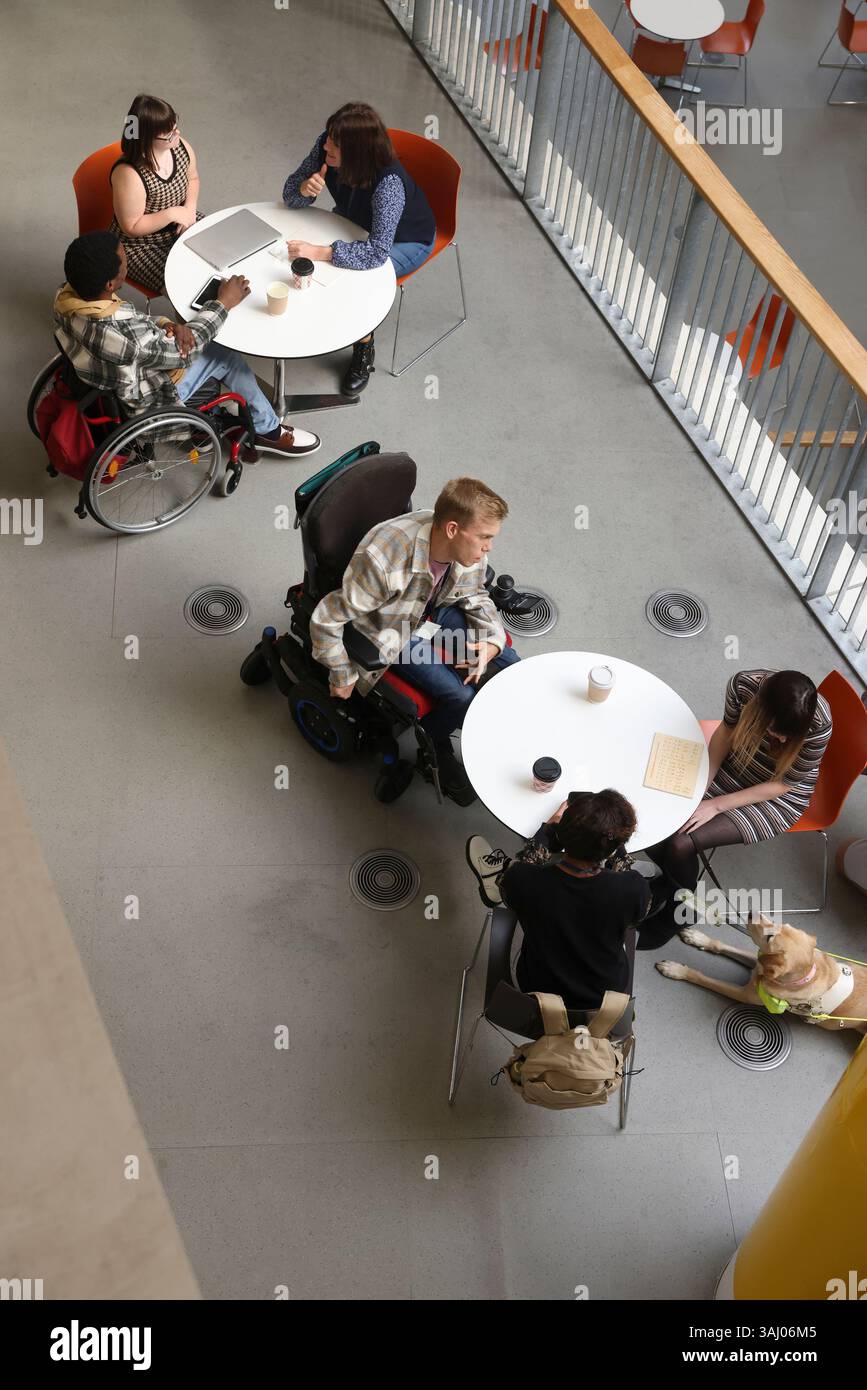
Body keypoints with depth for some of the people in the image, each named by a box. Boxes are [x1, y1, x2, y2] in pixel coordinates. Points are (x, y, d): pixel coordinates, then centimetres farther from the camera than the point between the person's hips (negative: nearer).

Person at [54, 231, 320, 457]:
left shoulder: (66, 296, -18)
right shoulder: (125, 336, -42)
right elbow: (183, 351, -24)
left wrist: (164, 325, -15)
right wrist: (223, 303, -13)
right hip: (144, 402, -7)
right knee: (226, 357, 4)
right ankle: (267, 431, 25)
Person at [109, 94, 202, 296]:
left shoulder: (180, 146, -12)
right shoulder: (129, 174, -32)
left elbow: (192, 177, 10)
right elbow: (132, 227, -24)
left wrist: (190, 208, -8)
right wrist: (172, 213, -25)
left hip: (180, 228, 7)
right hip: (140, 245, -7)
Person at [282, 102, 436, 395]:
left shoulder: (389, 182, -43)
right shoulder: (325, 147, -25)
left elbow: (377, 252, -47)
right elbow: (290, 196, -13)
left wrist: (319, 252, -50)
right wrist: (305, 189, -37)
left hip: (405, 240, -6)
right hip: (356, 223, 6)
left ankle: (364, 352, 0)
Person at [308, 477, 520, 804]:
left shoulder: (468, 549, -21)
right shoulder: (383, 559, -41)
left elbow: (474, 597, 1)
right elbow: (326, 619, -30)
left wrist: (493, 640, -18)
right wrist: (343, 676, -16)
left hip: (435, 611, 6)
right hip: (391, 634, -6)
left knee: (510, 666, -2)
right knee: (461, 696, -19)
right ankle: (433, 746, 15)